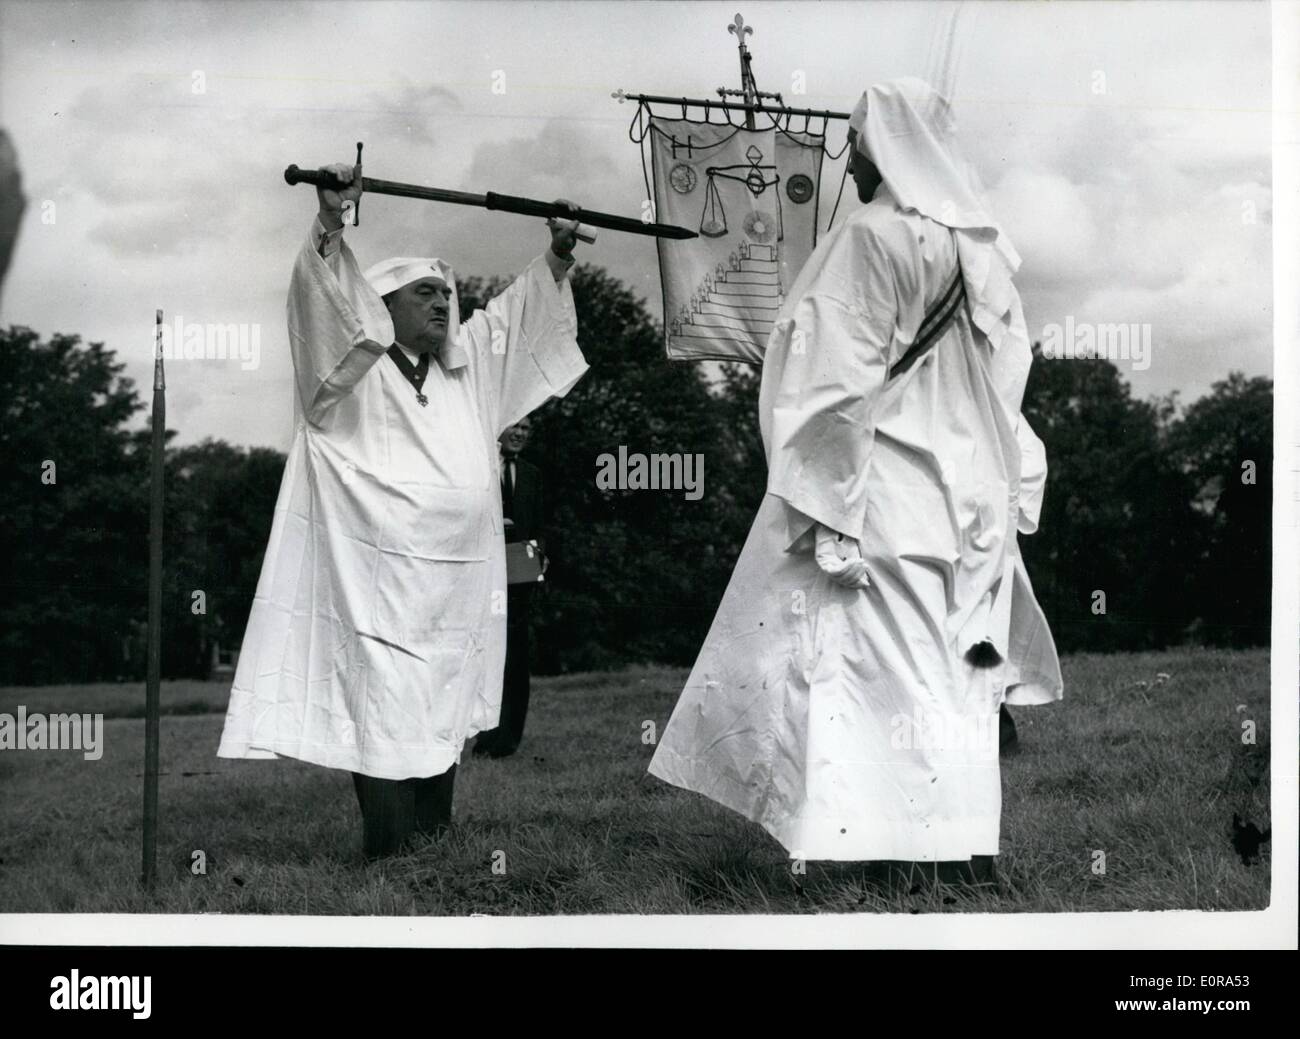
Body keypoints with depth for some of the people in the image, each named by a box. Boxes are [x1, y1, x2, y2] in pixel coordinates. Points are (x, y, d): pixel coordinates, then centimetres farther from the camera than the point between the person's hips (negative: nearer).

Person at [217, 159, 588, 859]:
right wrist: (330, 224, -30)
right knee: (386, 732, -9)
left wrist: (557, 255, 21)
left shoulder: (466, 366, 18)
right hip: (378, 583, -6)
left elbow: (519, 314, 28)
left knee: (442, 730, 10)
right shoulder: (353, 366, 0)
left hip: (457, 585, 7)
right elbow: (326, 298, -16)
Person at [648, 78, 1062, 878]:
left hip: (886, 504, -7)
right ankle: (970, 851, 11)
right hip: (969, 505, 7)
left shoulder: (870, 241, -11)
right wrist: (1007, 496, 17)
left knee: (873, 689, -4)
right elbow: (1008, 386, 12)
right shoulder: (985, 251, 9)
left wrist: (823, 513, -16)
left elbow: (839, 388, -16)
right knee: (955, 687, 10)